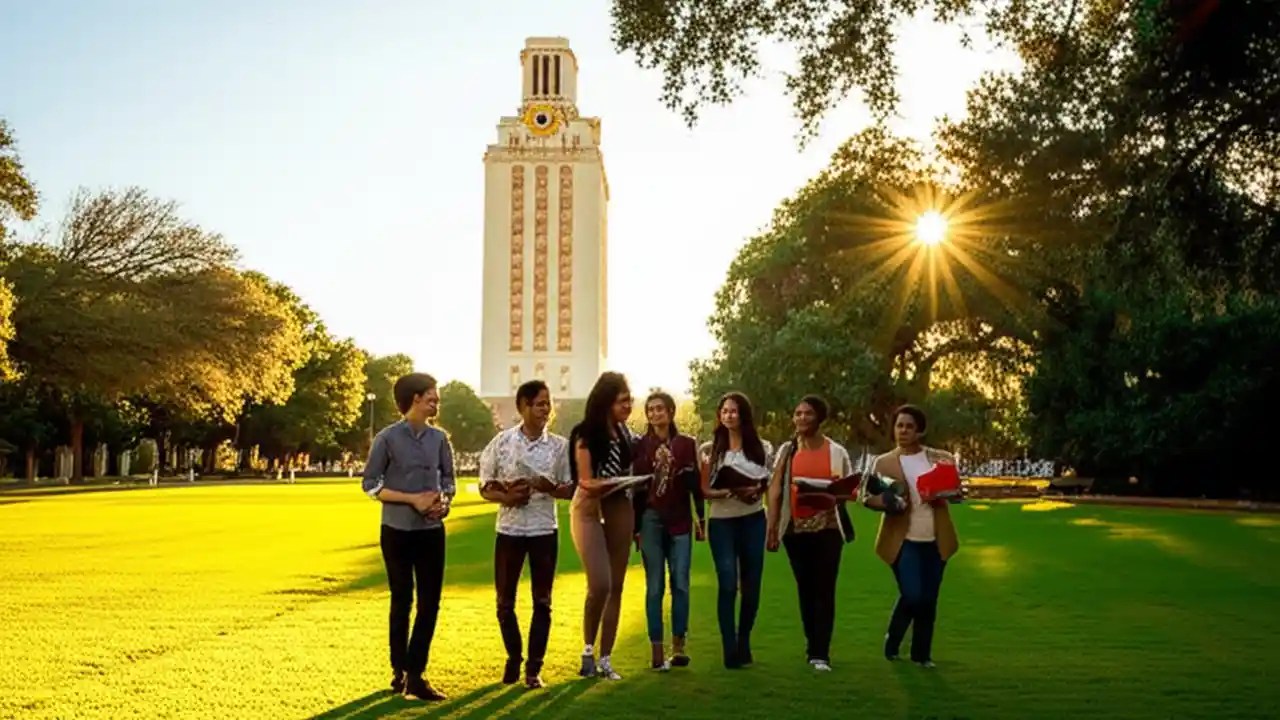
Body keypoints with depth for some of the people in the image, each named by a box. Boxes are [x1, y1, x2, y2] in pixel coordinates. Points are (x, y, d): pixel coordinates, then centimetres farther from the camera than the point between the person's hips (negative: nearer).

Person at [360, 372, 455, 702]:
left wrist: (444, 501, -11)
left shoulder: (439, 438, 3)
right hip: (398, 531, -4)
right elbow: (370, 484, -8)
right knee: (402, 601, 9)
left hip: (432, 531, 4)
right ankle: (400, 671, 23)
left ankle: (414, 674, 11)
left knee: (430, 602, 3)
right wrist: (413, 499, -16)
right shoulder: (388, 438, -8)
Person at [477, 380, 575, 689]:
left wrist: (549, 487, -17)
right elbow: (485, 488, 1)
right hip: (509, 530, 0)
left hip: (545, 531, 0)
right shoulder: (501, 442, -5)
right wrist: (506, 497, -18)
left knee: (542, 602, 5)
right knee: (504, 601, 8)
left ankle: (534, 667, 16)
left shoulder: (559, 445, -2)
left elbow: (570, 489, 3)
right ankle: (513, 658, 29)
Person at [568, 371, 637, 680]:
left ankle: (605, 658, 15)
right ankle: (588, 650, 6)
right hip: (589, 510, -6)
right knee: (600, 584, -16)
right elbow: (586, 482, -14)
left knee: (616, 586, 6)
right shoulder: (586, 434, -12)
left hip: (620, 510, 6)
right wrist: (607, 485, -31)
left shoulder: (625, 432, 6)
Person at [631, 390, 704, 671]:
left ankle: (679, 647, 9)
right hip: (651, 520, -1)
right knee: (655, 586, 2)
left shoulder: (687, 444, 5)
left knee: (680, 584, 0)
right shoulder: (640, 445, 2)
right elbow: (635, 487, 2)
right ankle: (657, 651, 6)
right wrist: (636, 527, 1)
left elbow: (695, 484, 7)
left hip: (680, 521, 1)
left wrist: (701, 518, 4)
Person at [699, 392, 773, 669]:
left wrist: (756, 490, -10)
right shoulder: (709, 449, 1)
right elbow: (705, 491, -1)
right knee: (728, 584, -9)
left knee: (751, 584, 5)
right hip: (722, 521, -2)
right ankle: (730, 650, -2)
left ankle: (744, 644, 22)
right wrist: (730, 492, -19)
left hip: (753, 520, 2)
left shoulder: (763, 447, 6)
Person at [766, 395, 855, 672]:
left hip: (828, 528, -2)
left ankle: (820, 653, -1)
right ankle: (814, 648, 20)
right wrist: (772, 527, -3)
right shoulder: (786, 450, 5)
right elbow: (775, 490, 3)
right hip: (796, 529, 2)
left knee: (824, 589, -3)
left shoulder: (837, 452, 2)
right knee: (805, 589, 9)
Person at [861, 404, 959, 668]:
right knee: (912, 596, -10)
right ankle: (892, 639, 17)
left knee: (929, 599, 7)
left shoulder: (941, 458, 5)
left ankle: (921, 653, 24)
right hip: (903, 539, -2)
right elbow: (868, 497, -3)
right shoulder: (884, 463, 1)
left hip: (935, 540, 3)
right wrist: (885, 501, -24)